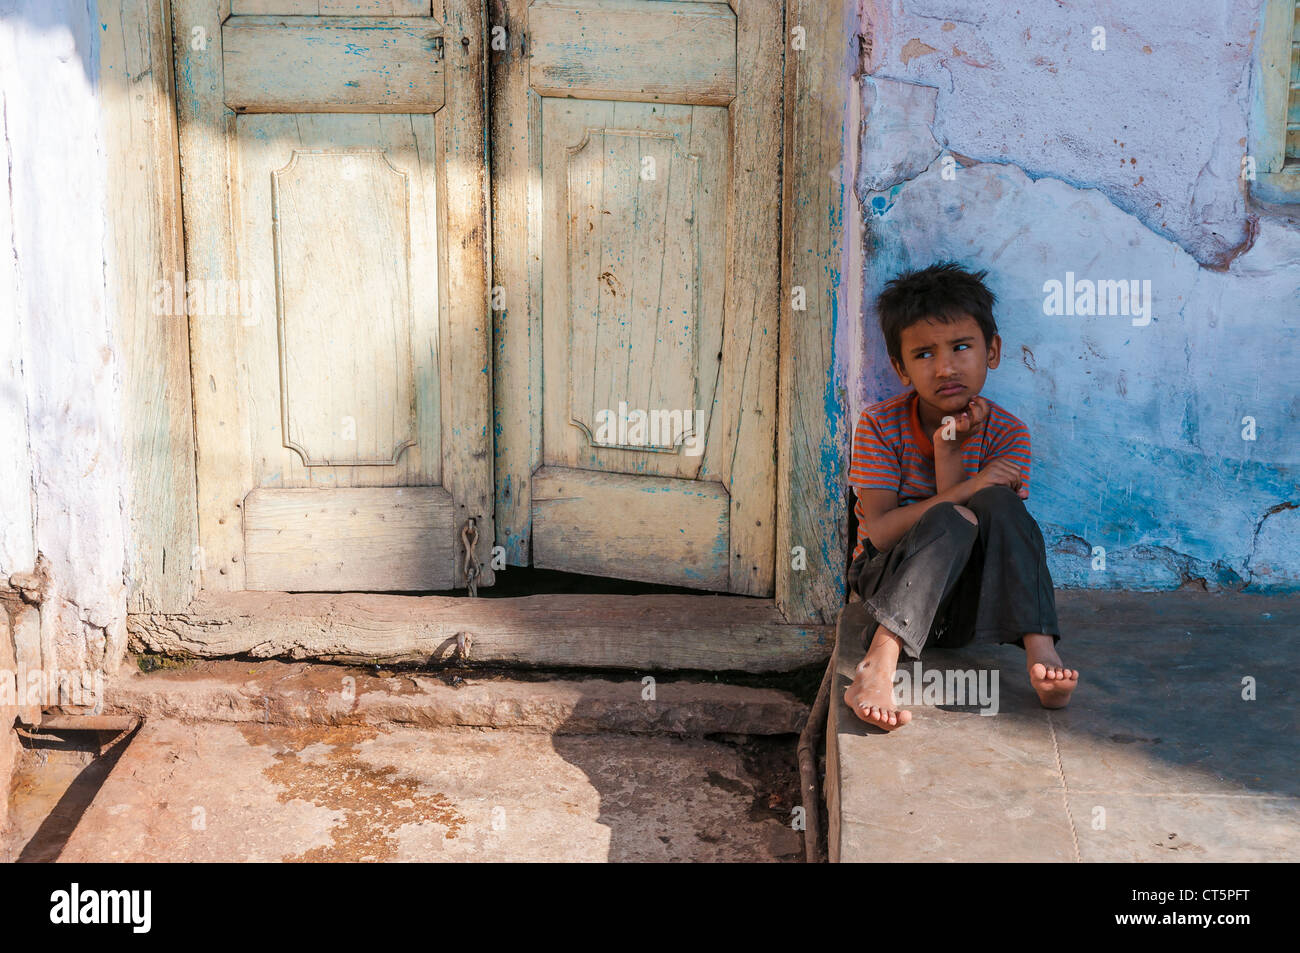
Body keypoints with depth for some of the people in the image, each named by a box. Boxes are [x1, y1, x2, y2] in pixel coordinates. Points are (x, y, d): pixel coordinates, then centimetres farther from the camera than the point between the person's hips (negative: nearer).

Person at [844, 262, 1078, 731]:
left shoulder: (1005, 433, -4)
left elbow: (998, 528, -13)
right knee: (951, 519, -33)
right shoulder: (880, 425, -8)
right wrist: (964, 489, -26)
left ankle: (1040, 657, -38)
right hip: (888, 578, -2)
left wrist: (949, 457, -20)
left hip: (969, 594, 2)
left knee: (998, 503, -27)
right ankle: (876, 670, -46)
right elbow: (879, 532, -18)